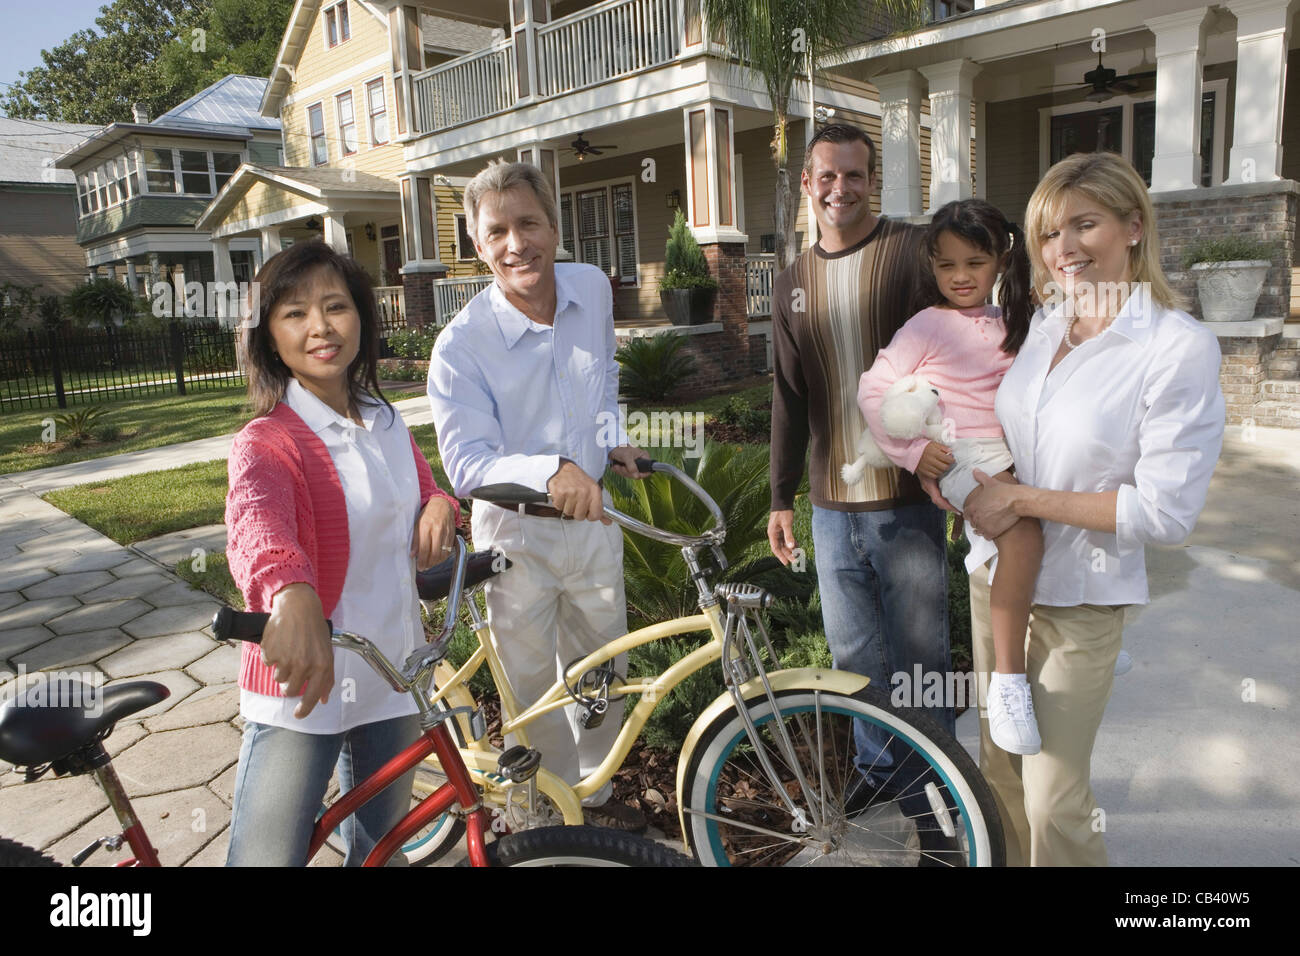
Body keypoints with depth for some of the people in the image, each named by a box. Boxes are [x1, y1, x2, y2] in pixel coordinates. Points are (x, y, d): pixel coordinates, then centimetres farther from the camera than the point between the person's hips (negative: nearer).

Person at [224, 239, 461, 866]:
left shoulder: (387, 425, 7)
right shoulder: (267, 441, -14)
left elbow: (421, 490, 21)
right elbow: (256, 520, -36)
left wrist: (439, 504, -5)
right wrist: (292, 593, -59)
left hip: (393, 675, 6)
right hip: (304, 678, -5)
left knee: (382, 845, 19)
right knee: (266, 855, -6)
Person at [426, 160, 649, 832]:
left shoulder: (593, 288, -3)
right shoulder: (461, 345, -19)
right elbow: (467, 464, -25)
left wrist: (612, 439, 4)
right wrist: (550, 470, -42)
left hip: (592, 520, 5)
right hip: (516, 535, -4)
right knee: (533, 690, 9)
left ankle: (596, 795, 42)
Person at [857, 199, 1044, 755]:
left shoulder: (1008, 324, 18)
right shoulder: (930, 325, -3)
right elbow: (872, 391, -8)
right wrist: (912, 452, -13)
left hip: (1010, 452, 8)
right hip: (961, 458, -8)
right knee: (1023, 533, -31)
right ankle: (1007, 680, -25)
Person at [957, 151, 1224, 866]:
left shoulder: (1180, 348, -16)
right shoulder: (1039, 324, 4)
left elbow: (1166, 513, -19)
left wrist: (1021, 499, -18)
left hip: (1079, 599, -6)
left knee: (1053, 799, 2)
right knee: (1000, 767, 18)